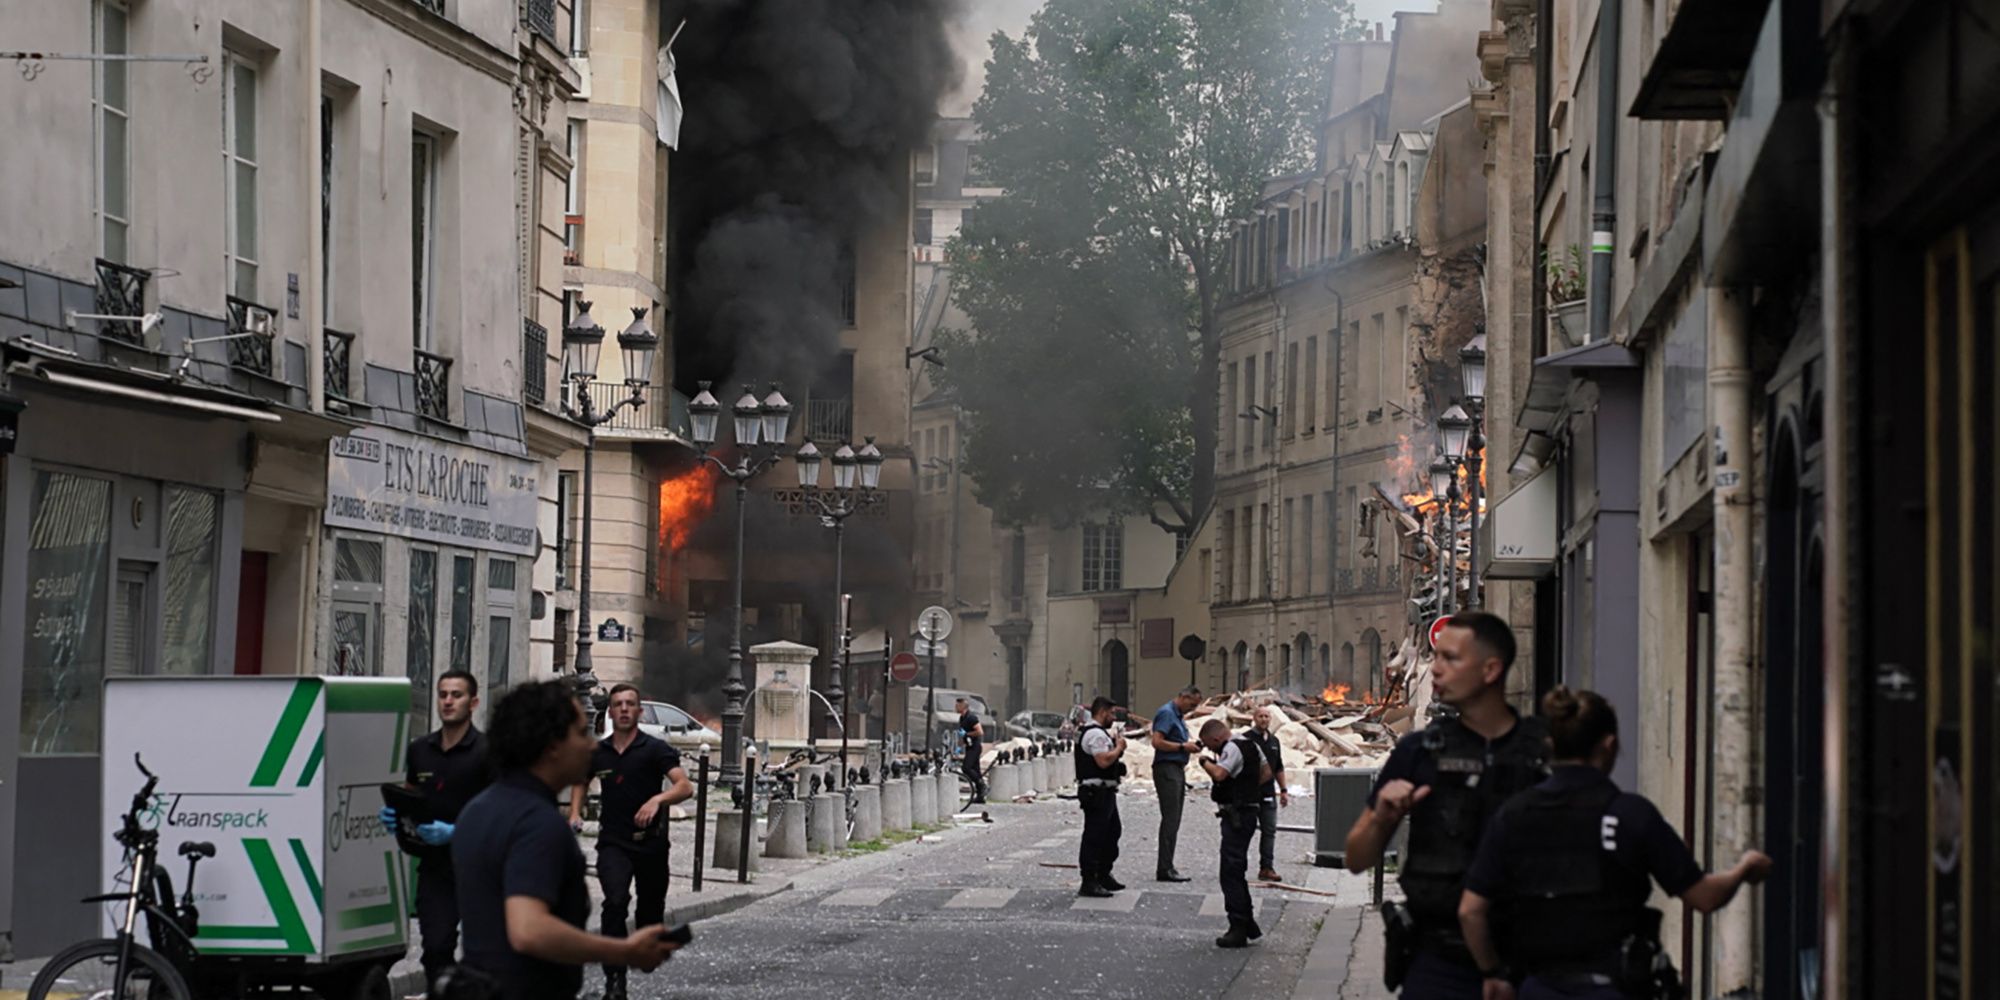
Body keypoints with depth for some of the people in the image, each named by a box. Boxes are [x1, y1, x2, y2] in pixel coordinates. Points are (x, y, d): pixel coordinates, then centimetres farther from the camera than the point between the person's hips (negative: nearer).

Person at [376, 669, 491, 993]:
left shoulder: (486, 752, -8)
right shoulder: (419, 750, 10)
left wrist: (454, 832, -24)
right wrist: (393, 815, -1)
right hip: (434, 866, 4)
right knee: (436, 947, -1)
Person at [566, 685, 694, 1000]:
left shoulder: (655, 749, -7)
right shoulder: (597, 752, 4)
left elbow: (685, 787, -18)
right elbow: (581, 781, 25)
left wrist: (657, 800, -36)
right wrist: (575, 813, 8)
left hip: (651, 842, -1)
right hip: (613, 842, 1)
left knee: (650, 909, 12)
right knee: (615, 902, -22)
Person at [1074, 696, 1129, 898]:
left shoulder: (1097, 732, 19)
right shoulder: (1096, 734, -17)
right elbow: (1103, 761, -26)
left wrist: (1115, 745, 15)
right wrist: (1119, 747, -11)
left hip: (1104, 792, 12)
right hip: (1096, 792, -12)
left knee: (1112, 832, 20)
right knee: (1094, 837, -9)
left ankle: (1103, 875, 30)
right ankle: (1089, 882, -8)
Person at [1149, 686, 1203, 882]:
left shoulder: (1179, 715, 19)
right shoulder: (1166, 713, -11)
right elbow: (1157, 742, -20)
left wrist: (1189, 745, 8)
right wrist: (1183, 746, -16)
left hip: (1178, 769, 10)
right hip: (1167, 768, -10)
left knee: (1173, 820, 10)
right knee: (1170, 820, -12)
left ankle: (1166, 867, 13)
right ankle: (1165, 869, -12)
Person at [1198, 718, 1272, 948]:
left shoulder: (1232, 748, -16)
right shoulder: (1251, 743, 14)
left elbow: (1219, 774, -30)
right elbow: (1266, 772, 24)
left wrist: (1206, 762, -11)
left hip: (1236, 815, -10)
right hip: (1249, 811, 10)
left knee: (1231, 872, -7)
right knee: (1236, 871, 17)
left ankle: (1238, 929, -8)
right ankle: (1249, 925, 21)